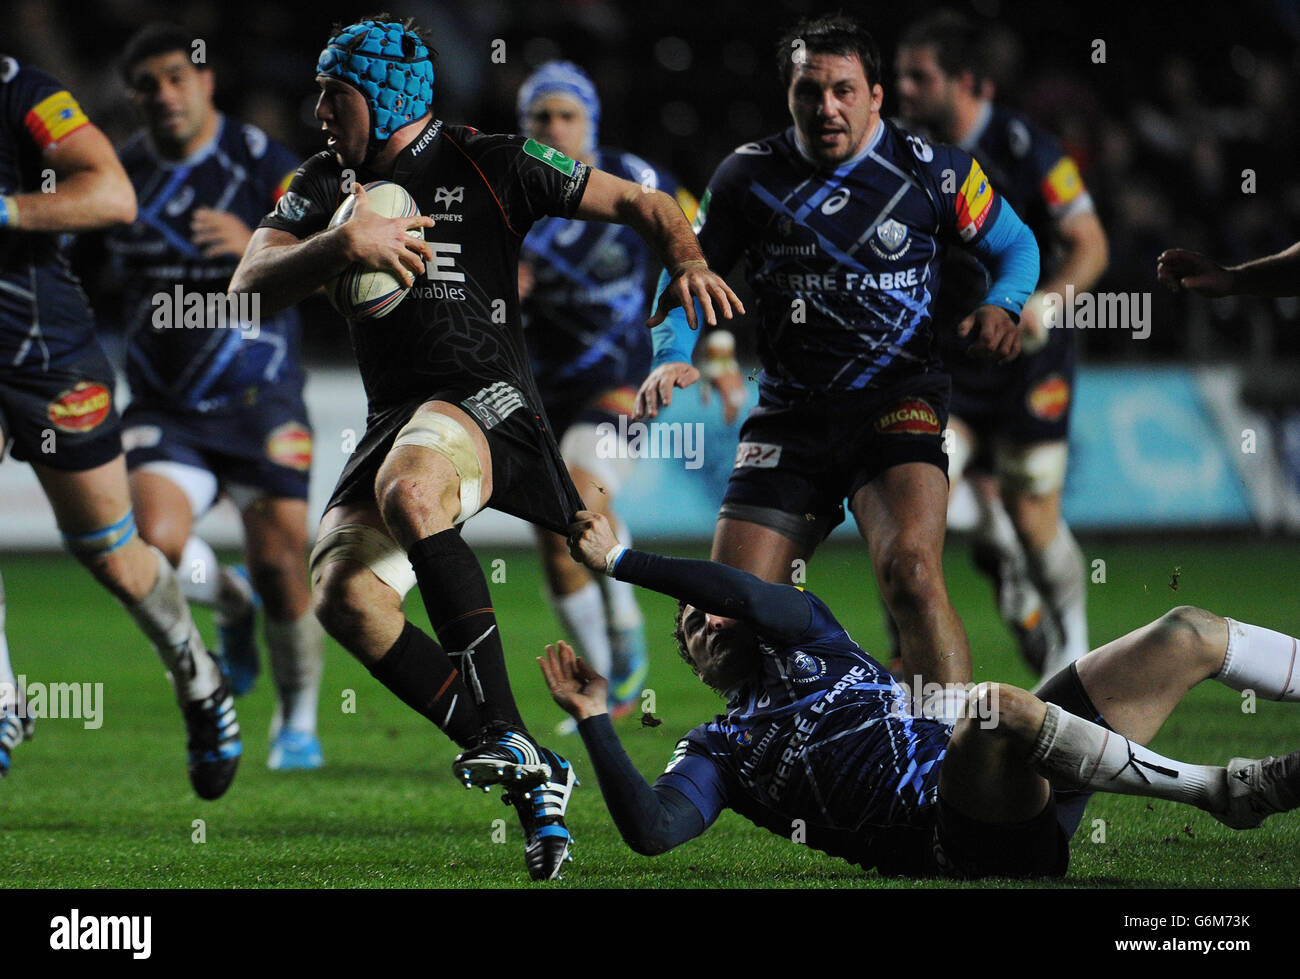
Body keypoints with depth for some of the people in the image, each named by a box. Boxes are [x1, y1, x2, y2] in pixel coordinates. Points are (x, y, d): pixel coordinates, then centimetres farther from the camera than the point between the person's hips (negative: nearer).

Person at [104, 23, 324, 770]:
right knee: (156, 542, -20)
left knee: (281, 562, -4)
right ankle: (230, 601, 16)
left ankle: (299, 721, 20)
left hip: (259, 399, -3)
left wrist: (256, 245, -36)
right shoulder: (124, 172, 5)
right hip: (163, 407, 3)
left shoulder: (264, 164, -8)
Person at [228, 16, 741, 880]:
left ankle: (508, 732, -35)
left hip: (488, 402, -6)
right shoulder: (327, 183, 14)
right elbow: (252, 287, 2)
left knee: (408, 489, -39)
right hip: (396, 416, 6)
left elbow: (638, 203, 6)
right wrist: (343, 243, -15)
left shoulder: (489, 167, 0)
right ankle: (530, 777, -10)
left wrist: (688, 260, -14)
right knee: (342, 595, -17)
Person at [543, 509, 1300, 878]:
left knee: (1191, 636, 0)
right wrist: (593, 718, -2)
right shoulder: (719, 750, 18)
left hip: (1024, 794, 6)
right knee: (1000, 706, -39)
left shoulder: (806, 642, 27)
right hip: (964, 845, -6)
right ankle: (1220, 791, -27)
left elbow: (756, 599, 5)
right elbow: (651, 830, -1)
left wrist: (622, 560, 8)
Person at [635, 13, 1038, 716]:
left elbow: (1015, 245, 13)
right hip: (789, 414, 3)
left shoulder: (933, 172, -1)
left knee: (911, 575, -29)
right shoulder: (749, 175, 4)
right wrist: (674, 354, 0)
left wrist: (1002, 307, -8)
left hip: (895, 399, -3)